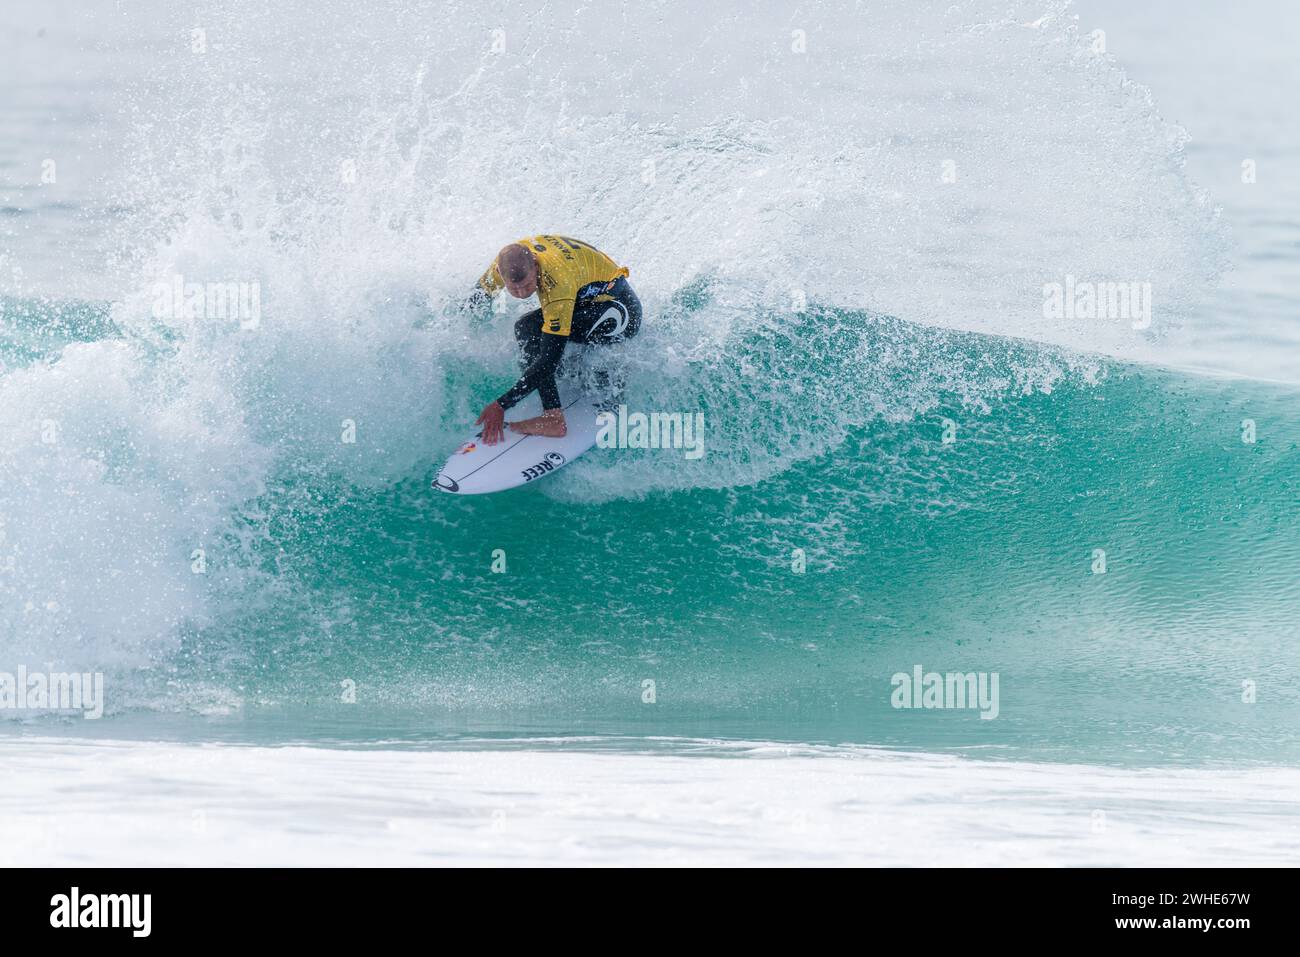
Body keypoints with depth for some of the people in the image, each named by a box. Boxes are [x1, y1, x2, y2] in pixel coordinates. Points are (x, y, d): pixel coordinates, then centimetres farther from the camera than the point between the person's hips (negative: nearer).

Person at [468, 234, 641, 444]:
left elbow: (549, 361, -37)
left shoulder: (558, 283, -36)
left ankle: (553, 418, -27)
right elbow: (479, 295, 9)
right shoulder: (511, 260, -15)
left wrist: (501, 405, -40)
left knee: (529, 328, -24)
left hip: (619, 312, -9)